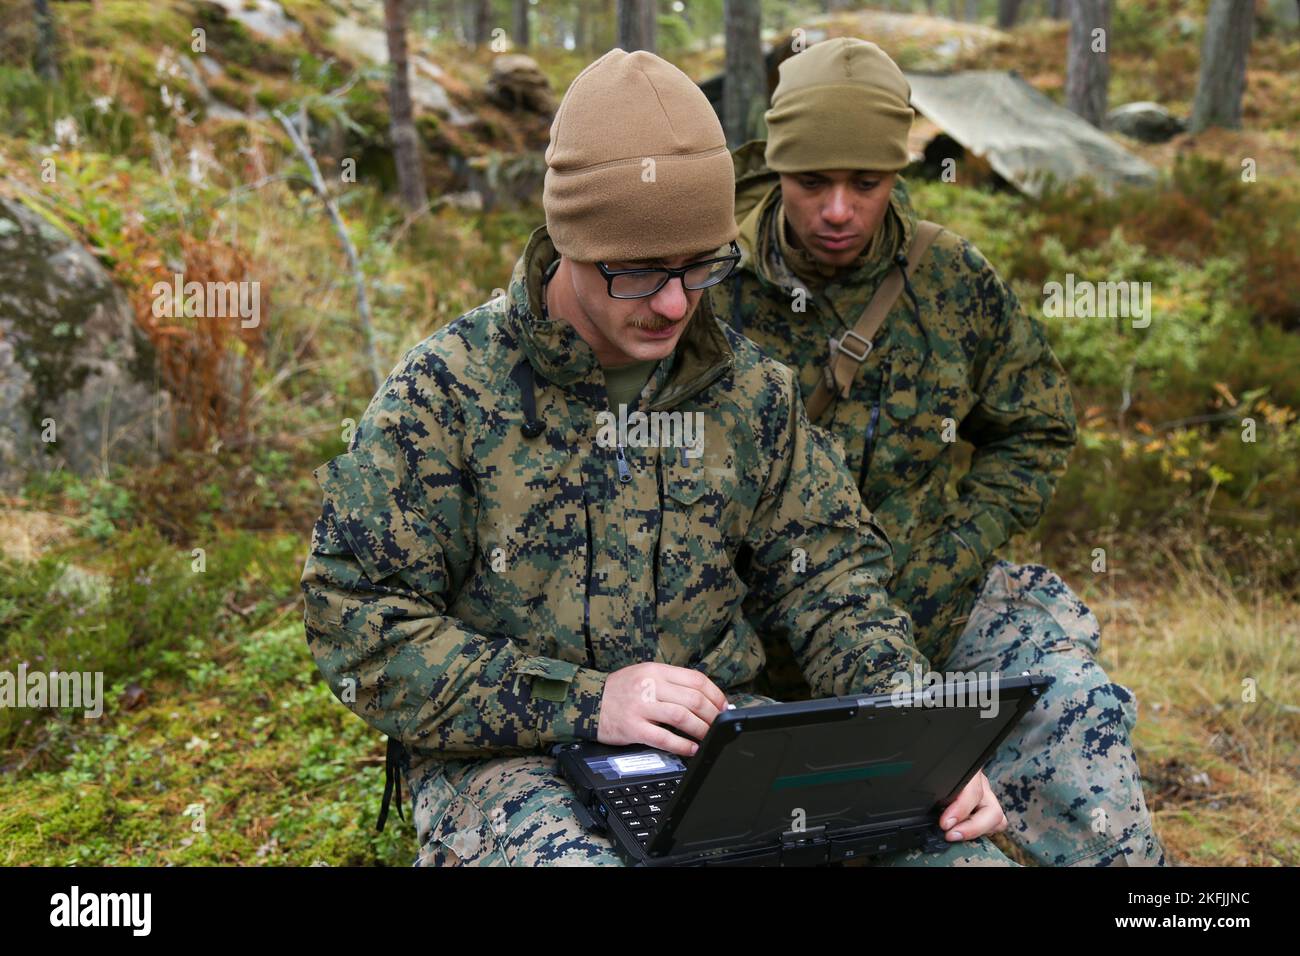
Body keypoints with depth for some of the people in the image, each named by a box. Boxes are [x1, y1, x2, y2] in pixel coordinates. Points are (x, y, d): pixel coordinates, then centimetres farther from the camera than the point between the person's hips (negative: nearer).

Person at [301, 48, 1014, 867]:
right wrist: (585, 703, -20)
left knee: (954, 846, -16)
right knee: (569, 852, -39)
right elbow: (360, 630, -11)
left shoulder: (750, 389, 4)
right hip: (506, 756, -4)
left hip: (719, 727, 5)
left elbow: (827, 570, 9)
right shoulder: (446, 392, -10)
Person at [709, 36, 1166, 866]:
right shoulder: (714, 294, -7)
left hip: (931, 586, 2)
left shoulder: (956, 278, 0)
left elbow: (1035, 433, 9)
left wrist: (939, 573, -4)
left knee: (1074, 704, -21)